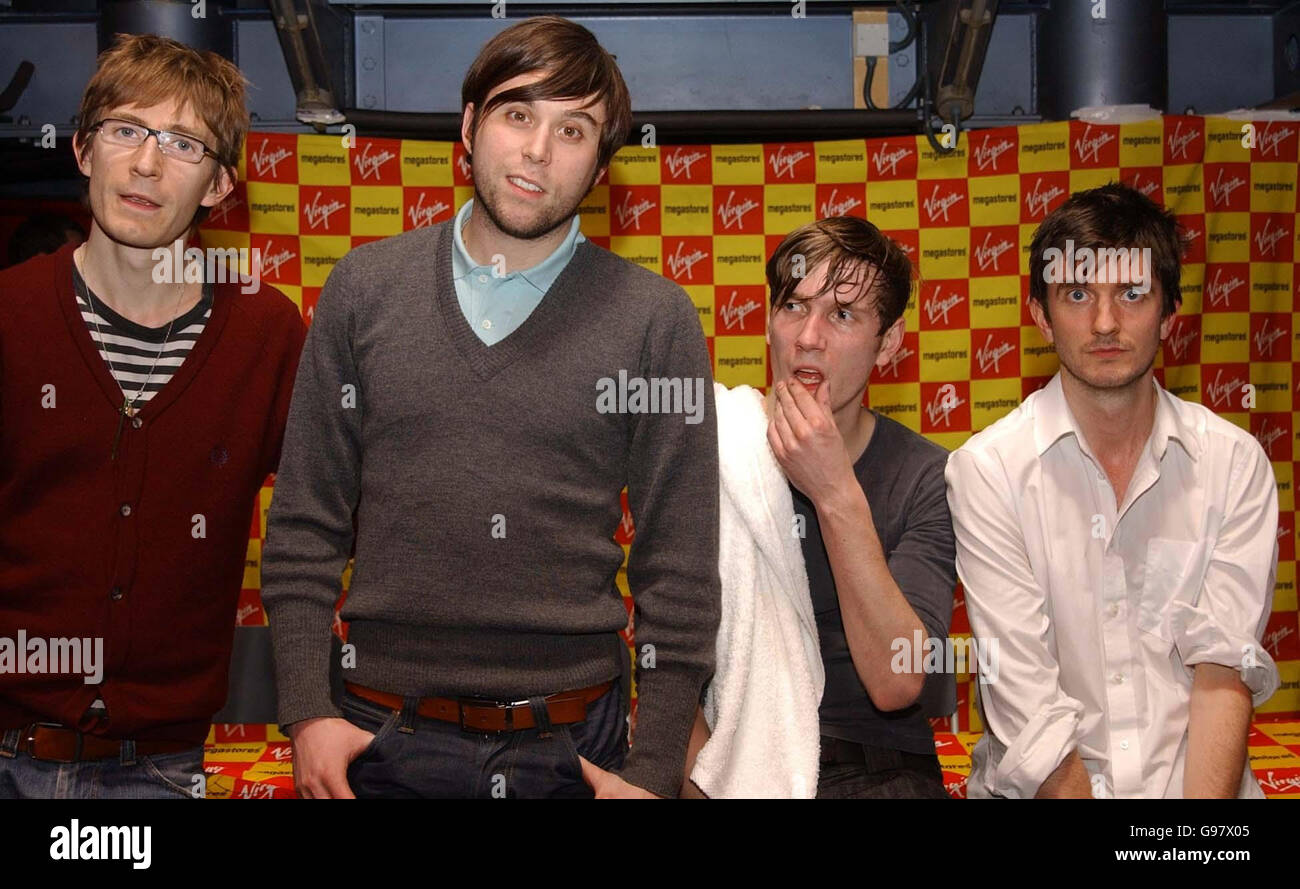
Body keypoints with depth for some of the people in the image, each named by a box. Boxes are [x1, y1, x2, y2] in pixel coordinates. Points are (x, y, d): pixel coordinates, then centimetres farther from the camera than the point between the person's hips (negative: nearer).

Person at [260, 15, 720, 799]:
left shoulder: (656, 318, -3)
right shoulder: (364, 288, 3)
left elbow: (679, 572, -1)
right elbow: (303, 524, 5)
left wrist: (654, 772, -4)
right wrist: (307, 713, -1)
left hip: (574, 747, -1)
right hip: (386, 738, 1)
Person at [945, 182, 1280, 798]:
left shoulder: (1235, 463, 5)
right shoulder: (986, 469, -2)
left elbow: (1225, 668, -3)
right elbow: (1023, 698, -8)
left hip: (1193, 775, 2)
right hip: (1044, 782, -1)